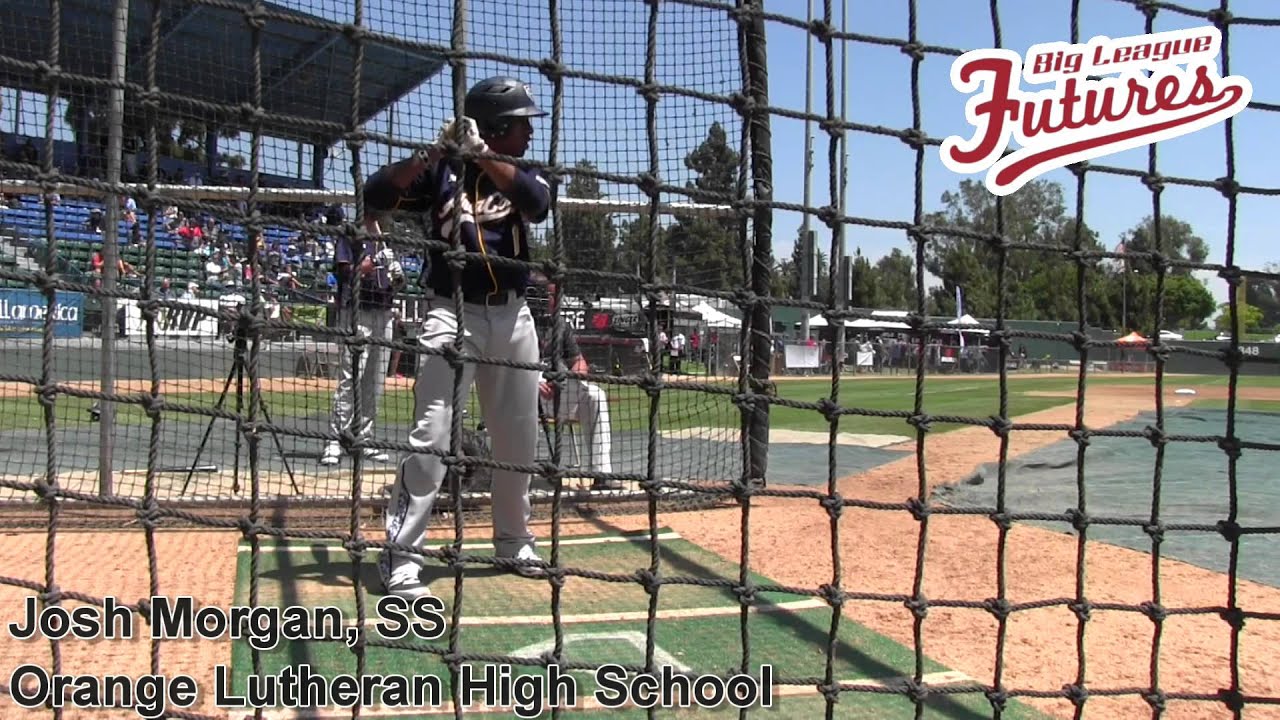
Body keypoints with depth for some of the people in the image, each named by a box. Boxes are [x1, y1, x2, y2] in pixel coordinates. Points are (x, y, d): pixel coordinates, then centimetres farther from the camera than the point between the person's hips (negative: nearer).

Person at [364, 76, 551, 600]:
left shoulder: (520, 175, 9)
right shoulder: (441, 171, -1)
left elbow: (539, 204, -14)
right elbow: (376, 196, -13)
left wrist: (482, 154, -21)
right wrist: (434, 151, -22)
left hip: (513, 316, 5)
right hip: (453, 312, -5)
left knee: (518, 438, 12)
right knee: (431, 436, -13)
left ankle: (513, 541, 30)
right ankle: (399, 557, -9)